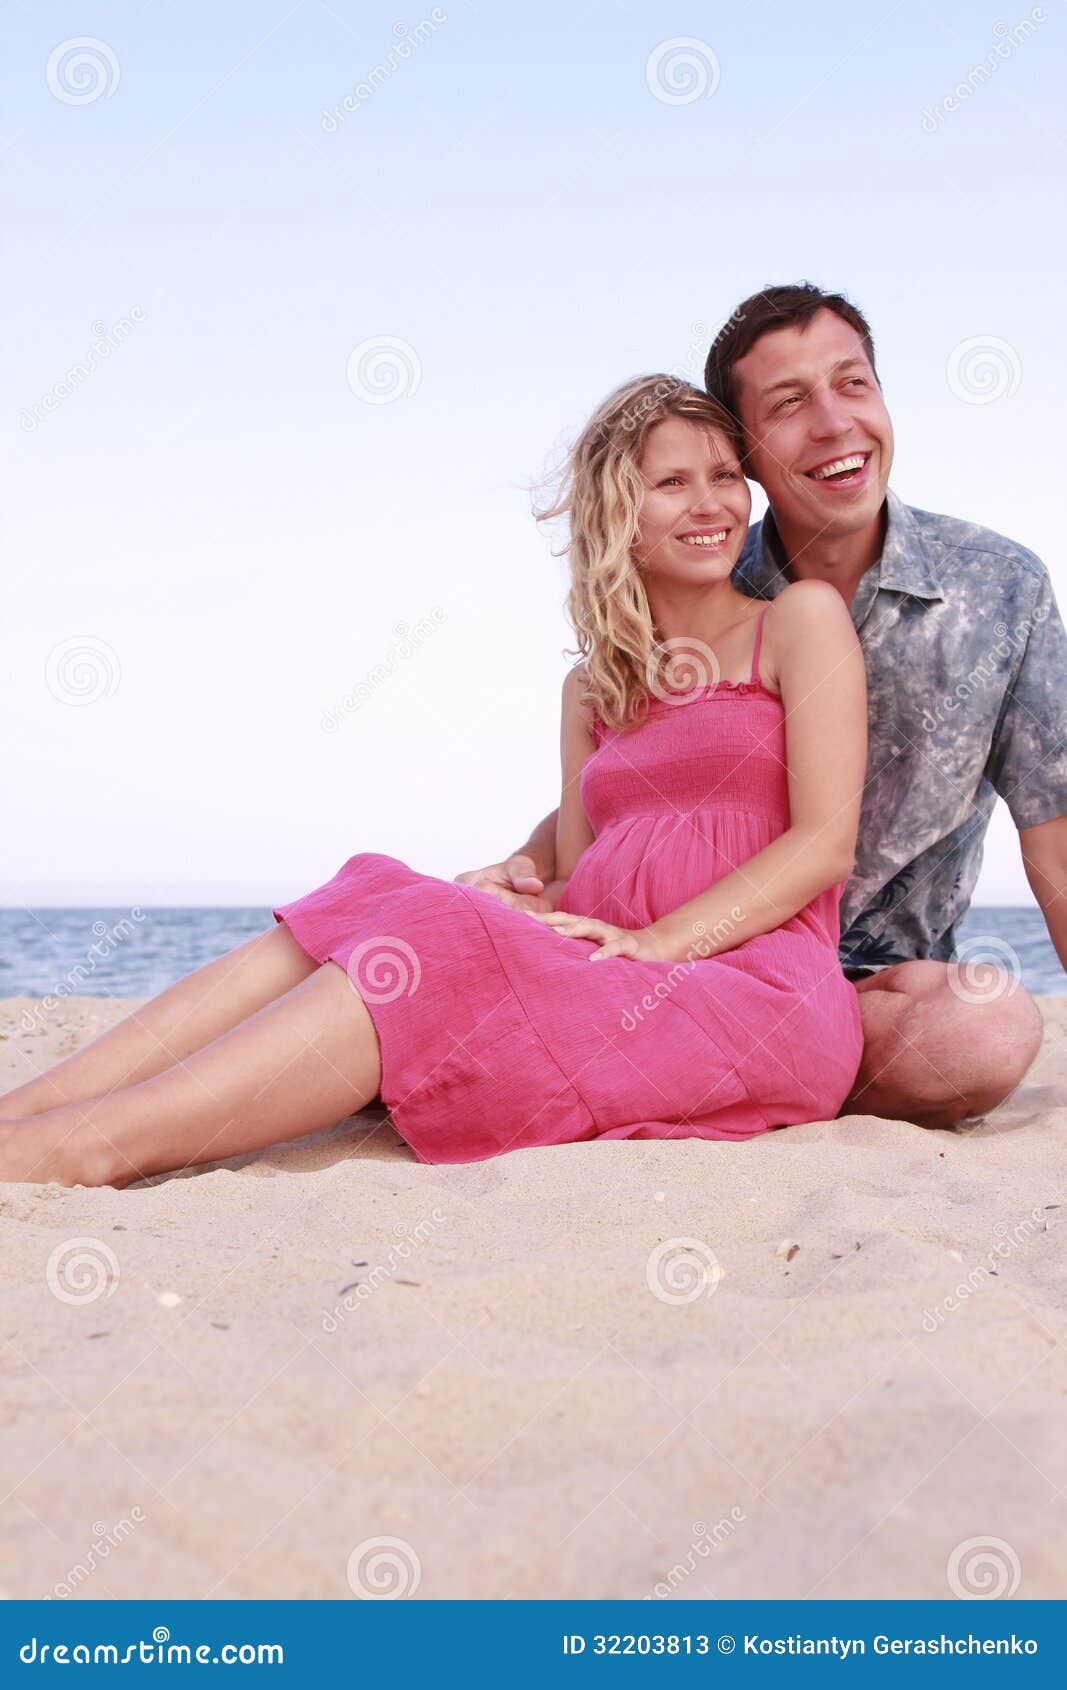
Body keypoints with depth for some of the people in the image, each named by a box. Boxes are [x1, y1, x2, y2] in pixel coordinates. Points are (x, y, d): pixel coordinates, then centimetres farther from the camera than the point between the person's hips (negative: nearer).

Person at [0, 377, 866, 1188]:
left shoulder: (802, 618, 7)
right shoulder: (594, 688, 23)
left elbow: (826, 843, -3)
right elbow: (578, 899, 16)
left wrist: (657, 939, -14)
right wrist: (513, 893, -7)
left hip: (754, 990, -5)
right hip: (608, 983, 5)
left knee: (439, 952, -28)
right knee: (365, 910, -18)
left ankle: (78, 1146, -36)